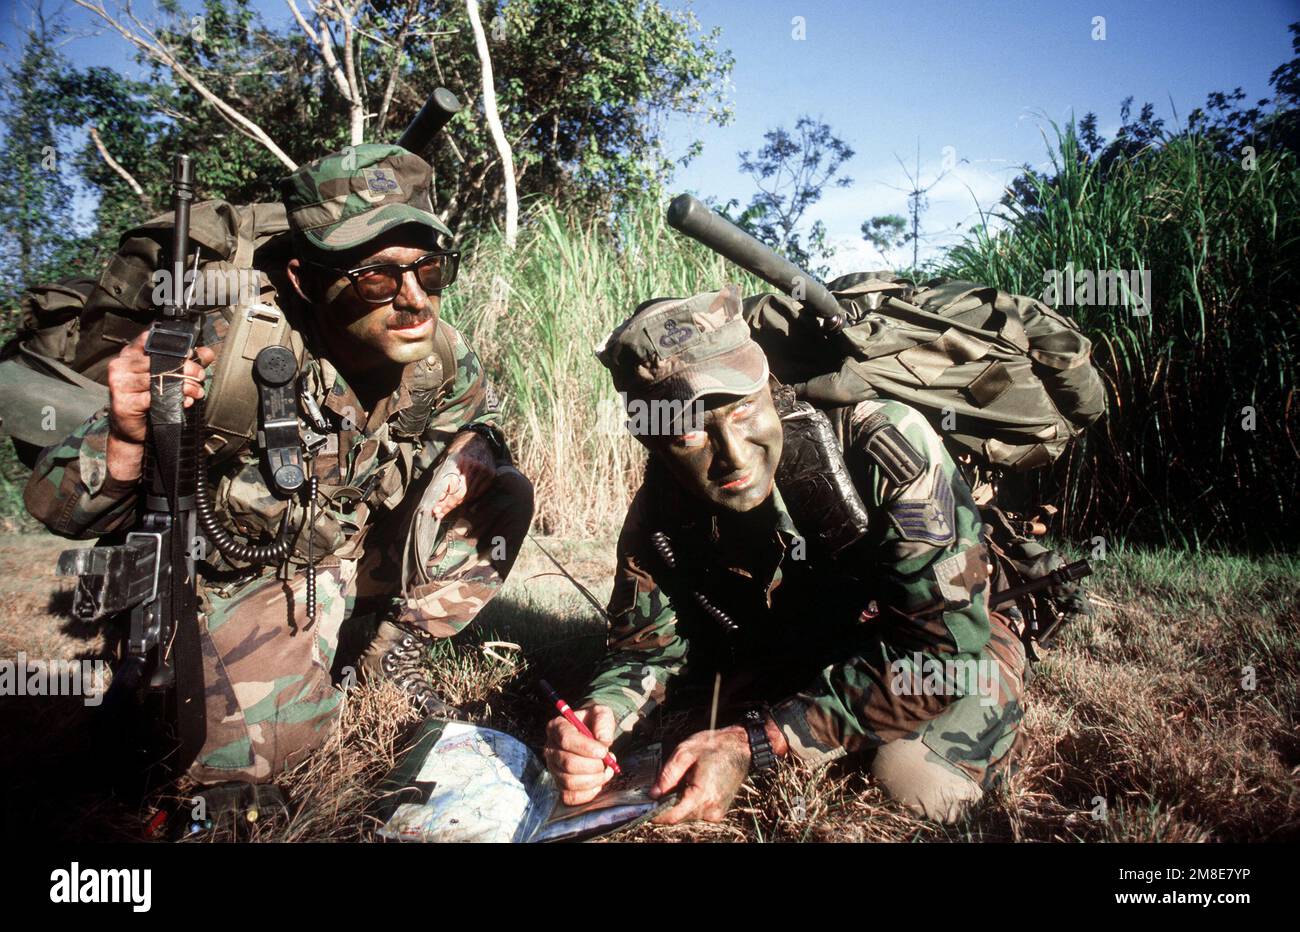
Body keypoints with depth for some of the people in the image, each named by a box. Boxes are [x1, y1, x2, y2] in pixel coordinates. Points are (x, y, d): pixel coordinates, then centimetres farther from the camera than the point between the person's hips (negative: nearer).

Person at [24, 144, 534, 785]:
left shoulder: (441, 355, -17)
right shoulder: (231, 354, -31)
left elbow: (476, 420, 9)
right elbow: (58, 510, -24)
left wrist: (473, 455, -17)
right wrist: (126, 439, -48)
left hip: (362, 557, 4)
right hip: (241, 580, -4)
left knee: (503, 494, -12)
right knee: (239, 750, -25)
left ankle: (389, 653, 6)